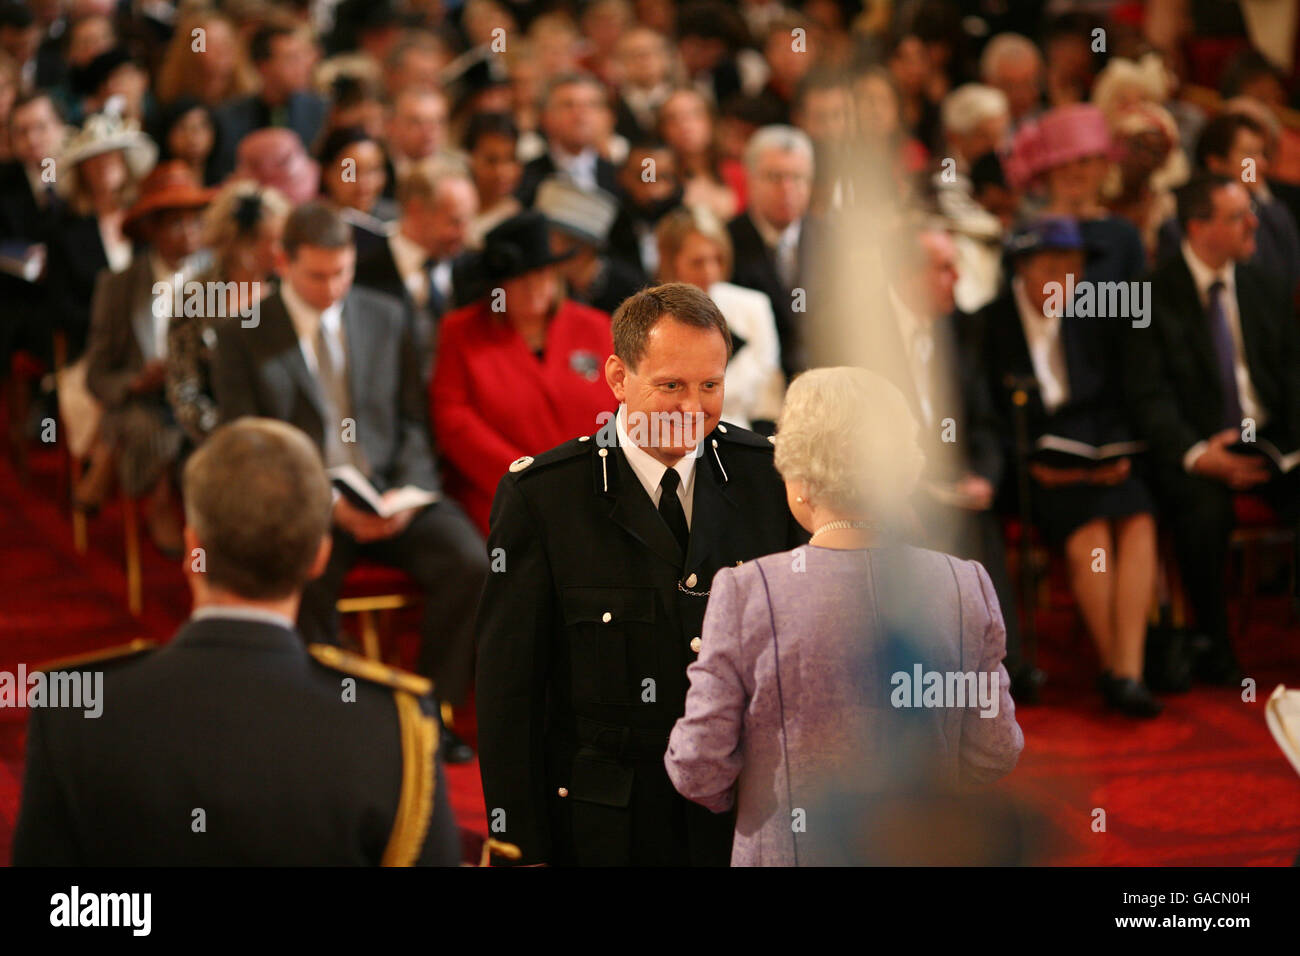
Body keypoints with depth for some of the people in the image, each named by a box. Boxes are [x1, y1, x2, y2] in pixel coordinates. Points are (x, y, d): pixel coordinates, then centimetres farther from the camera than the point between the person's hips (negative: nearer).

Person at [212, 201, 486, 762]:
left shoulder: (387, 317, 11)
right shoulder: (242, 336, 2)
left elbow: (414, 422, 11)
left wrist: (406, 494, -9)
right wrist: (326, 503, -17)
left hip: (392, 495, 3)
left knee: (469, 563, -24)